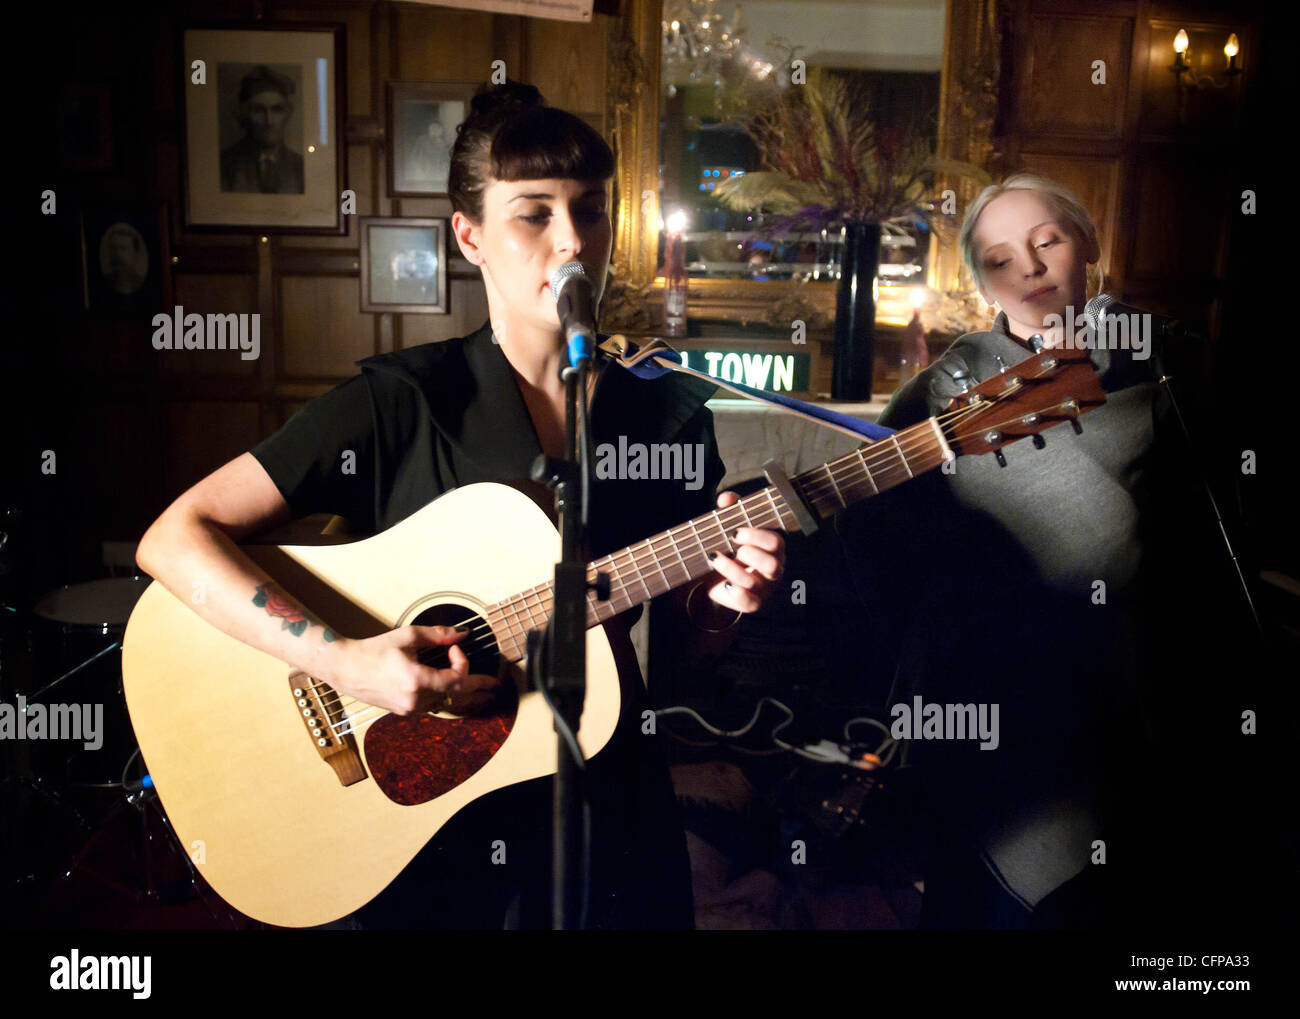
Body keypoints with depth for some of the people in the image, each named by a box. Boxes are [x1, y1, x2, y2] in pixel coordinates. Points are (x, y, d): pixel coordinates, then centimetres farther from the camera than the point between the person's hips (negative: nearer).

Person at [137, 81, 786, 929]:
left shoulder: (671, 416, -3)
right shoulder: (401, 404, -13)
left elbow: (694, 642, 5)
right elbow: (174, 538, -16)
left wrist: (726, 595, -17)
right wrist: (340, 660, -27)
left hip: (607, 803, 3)